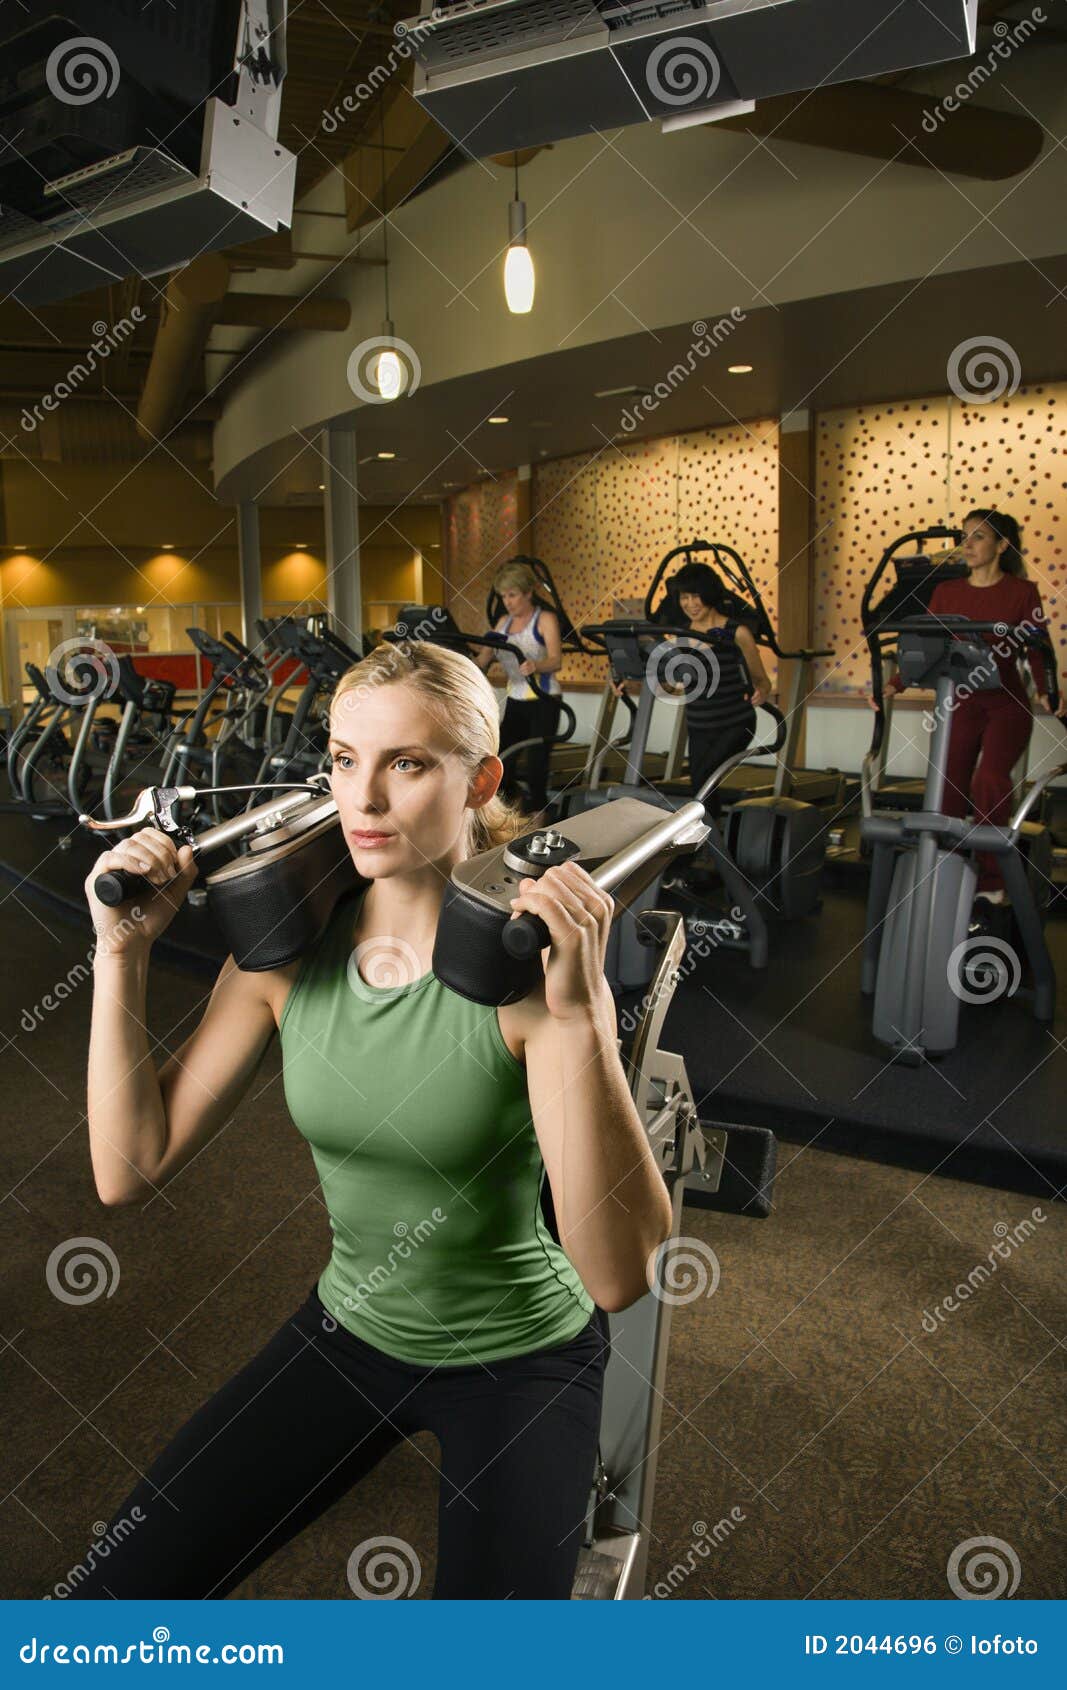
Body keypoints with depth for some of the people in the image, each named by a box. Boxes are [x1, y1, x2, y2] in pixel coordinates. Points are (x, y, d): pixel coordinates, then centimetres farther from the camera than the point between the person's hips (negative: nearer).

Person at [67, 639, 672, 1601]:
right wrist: (121, 956, -18)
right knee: (115, 1591, 0)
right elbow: (130, 1171, -11)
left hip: (520, 1358, -3)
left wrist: (577, 1015, -45)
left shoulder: (526, 963, -25)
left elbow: (618, 1275, -33)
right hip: (351, 1329, 4)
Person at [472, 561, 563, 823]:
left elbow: (556, 660, -22)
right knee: (502, 764, 2)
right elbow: (483, 660, 8)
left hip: (543, 701, -6)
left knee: (536, 765, -6)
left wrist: (535, 666, -42)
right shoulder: (503, 622, 11)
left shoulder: (545, 619, -7)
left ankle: (537, 825, 6)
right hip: (515, 701, 6)